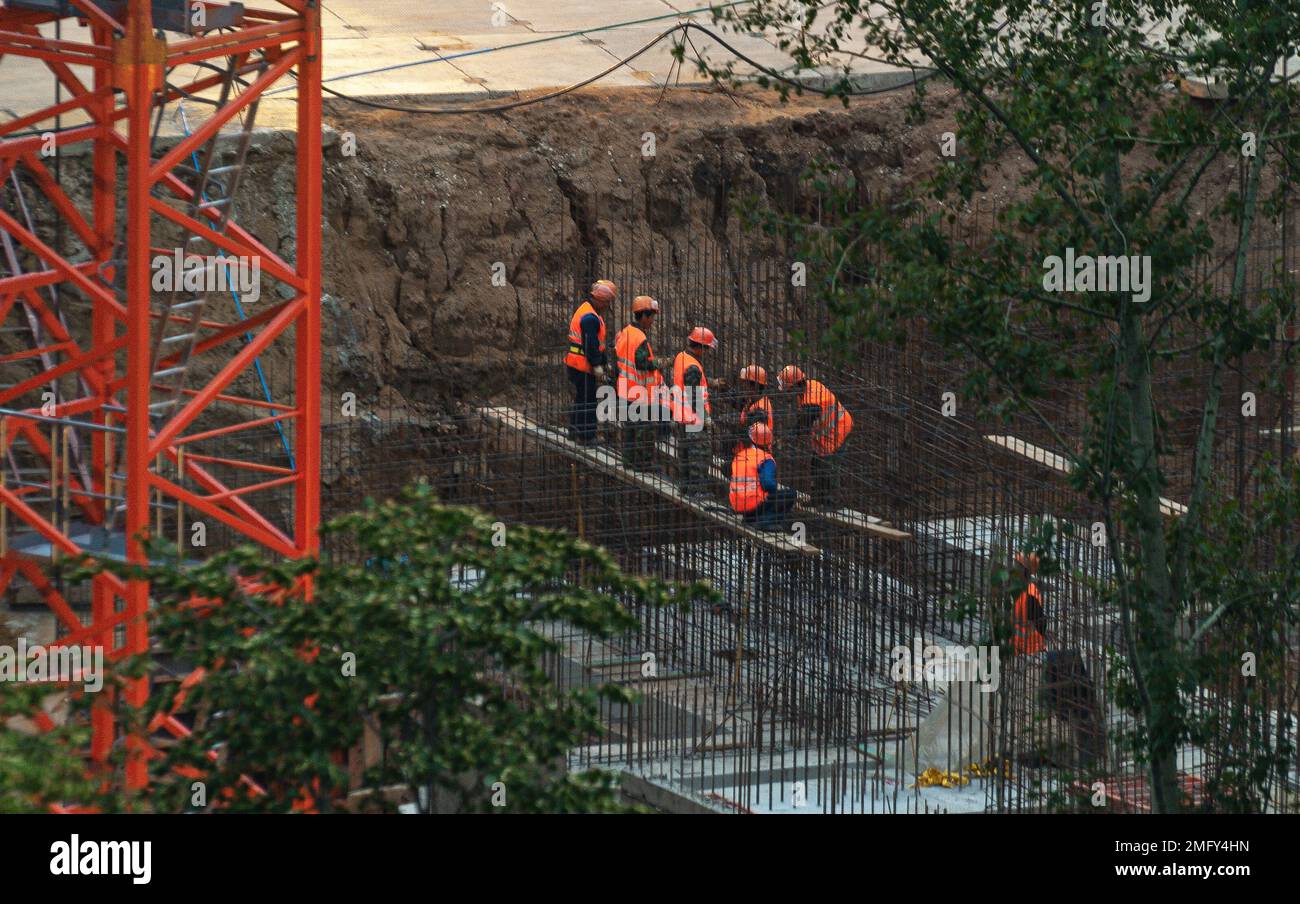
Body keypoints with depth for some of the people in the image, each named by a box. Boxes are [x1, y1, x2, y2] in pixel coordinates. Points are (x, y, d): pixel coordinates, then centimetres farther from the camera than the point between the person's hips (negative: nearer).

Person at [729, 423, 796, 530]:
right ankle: (766, 520, -11)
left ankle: (749, 518, 12)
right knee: (789, 494, 1)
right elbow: (768, 483, -22)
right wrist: (781, 488, -1)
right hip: (755, 505, -7)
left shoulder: (738, 457, 10)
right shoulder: (766, 459, -10)